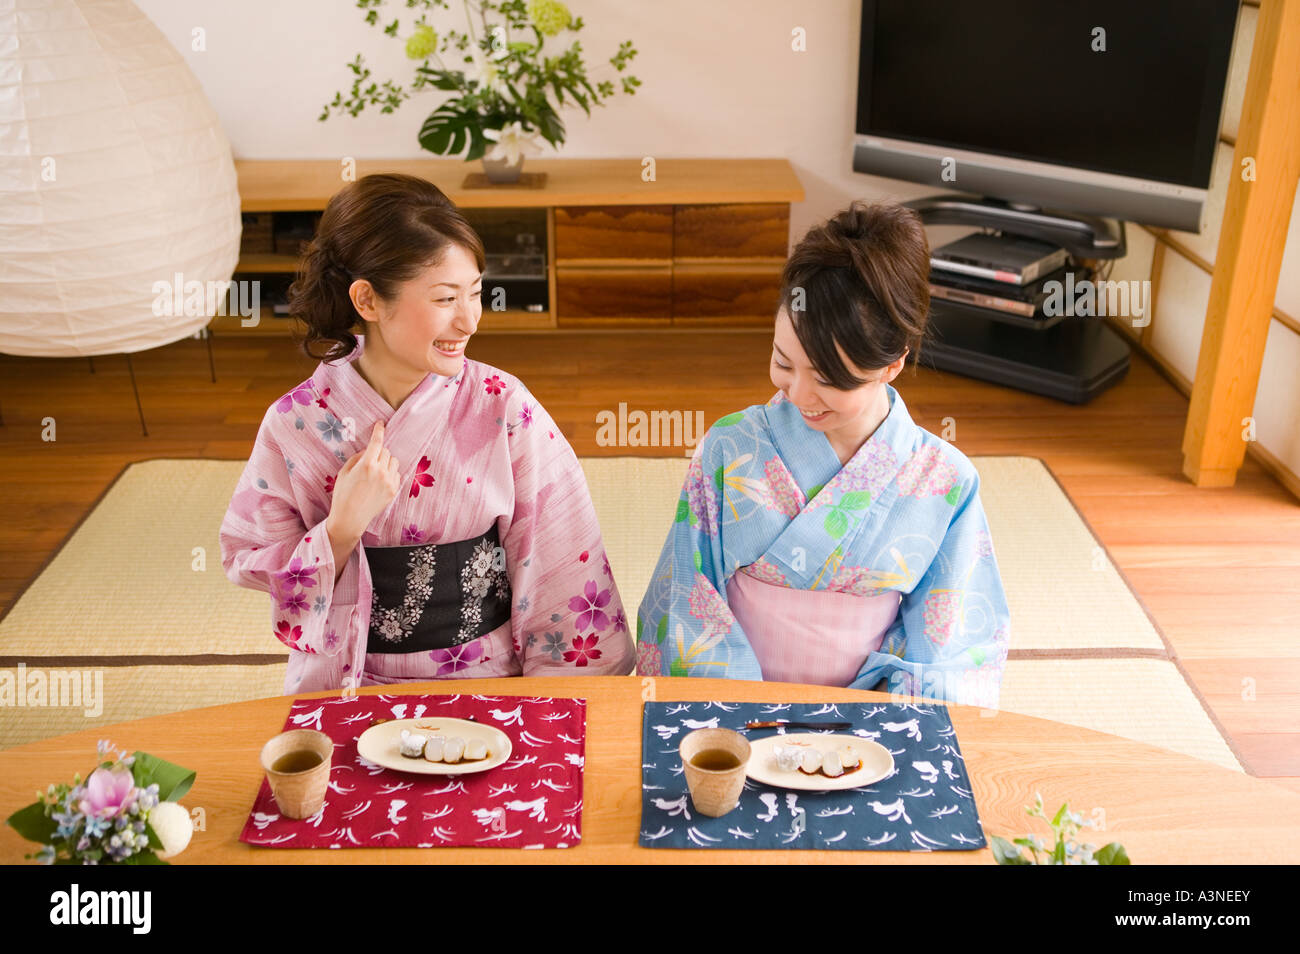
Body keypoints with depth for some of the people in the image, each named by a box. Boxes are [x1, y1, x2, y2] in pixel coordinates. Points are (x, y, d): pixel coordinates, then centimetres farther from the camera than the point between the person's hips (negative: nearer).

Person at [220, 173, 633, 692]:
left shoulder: (503, 406, -8)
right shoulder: (295, 424, -6)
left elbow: (565, 568, -3)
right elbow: (249, 566, 0)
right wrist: (342, 527, -17)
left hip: (490, 677, 0)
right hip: (351, 685, 1)